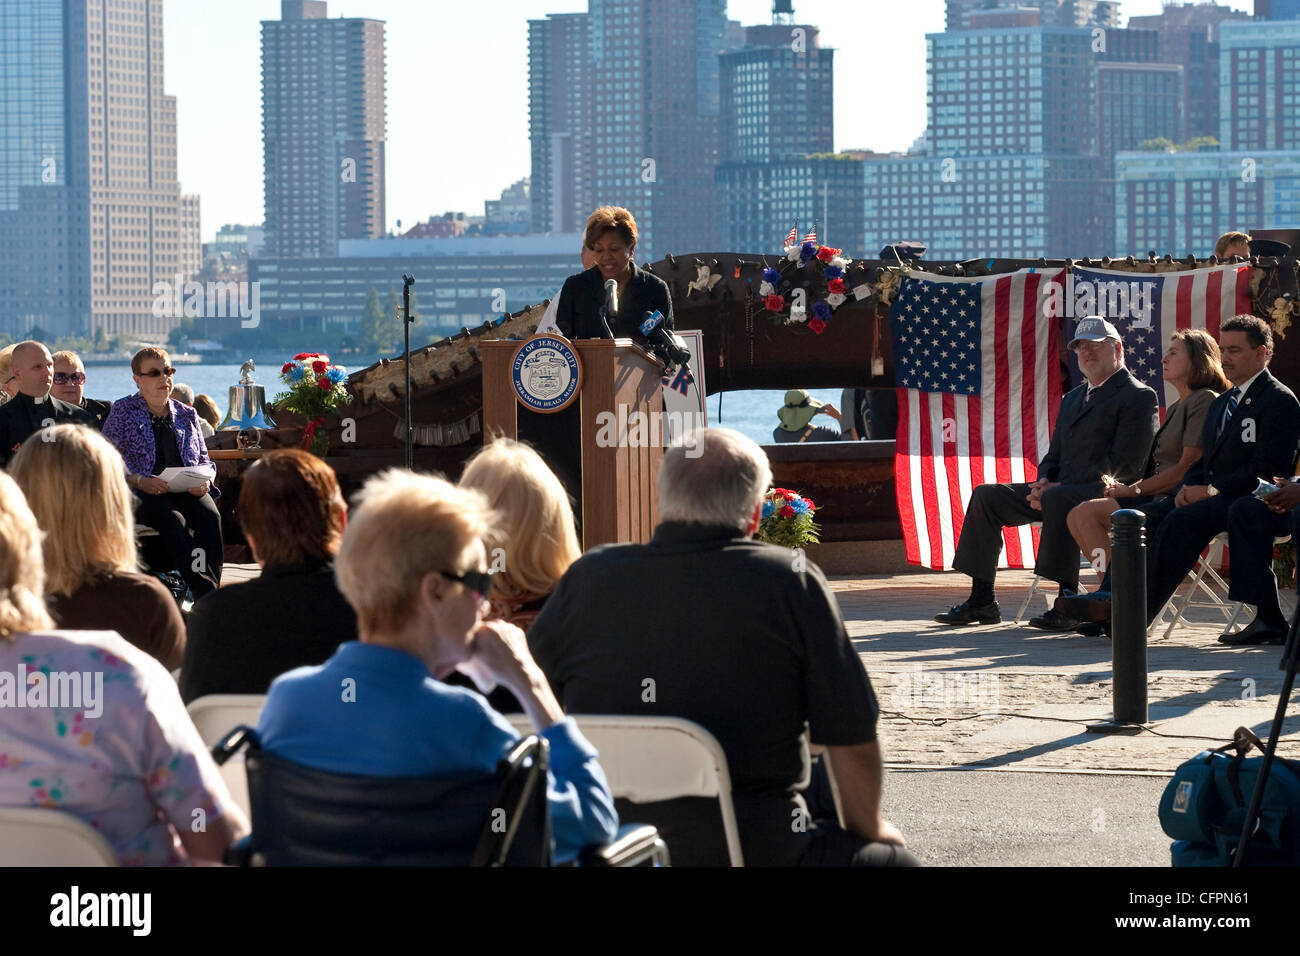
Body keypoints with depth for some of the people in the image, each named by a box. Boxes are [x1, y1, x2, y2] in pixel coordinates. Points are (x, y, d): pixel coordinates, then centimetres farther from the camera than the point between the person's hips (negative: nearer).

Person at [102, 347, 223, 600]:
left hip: (187, 490, 4)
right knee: (173, 519, -36)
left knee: (210, 516, -31)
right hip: (144, 493, -4)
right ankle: (206, 592, -44)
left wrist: (204, 481, -1)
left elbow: (204, 458, 23)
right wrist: (139, 481, -16)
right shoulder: (122, 411, 9)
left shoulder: (187, 414, 21)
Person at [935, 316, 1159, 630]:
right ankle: (981, 601, -6)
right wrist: (1043, 482, -1)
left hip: (1106, 492, -9)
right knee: (986, 496, -4)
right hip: (1059, 490, 9)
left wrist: (1060, 487, -17)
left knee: (1059, 499, -39)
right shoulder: (1072, 399, 25)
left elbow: (1125, 463, -13)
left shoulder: (1138, 396, -2)